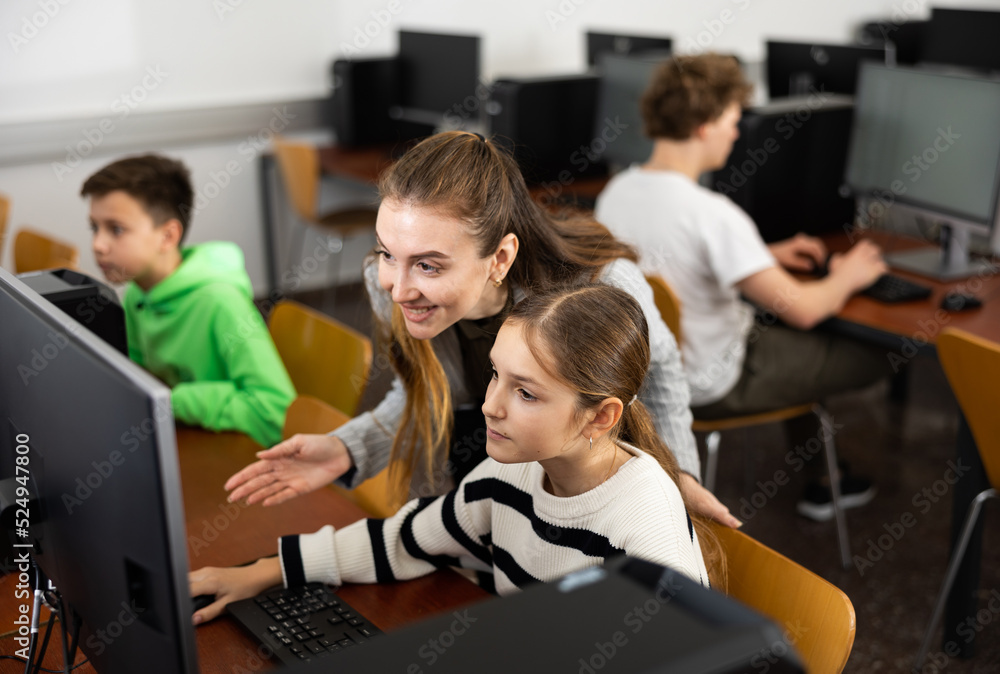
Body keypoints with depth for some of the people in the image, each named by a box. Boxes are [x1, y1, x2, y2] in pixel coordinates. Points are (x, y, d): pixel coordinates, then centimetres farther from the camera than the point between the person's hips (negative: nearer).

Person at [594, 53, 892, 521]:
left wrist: (766, 255, 16)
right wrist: (846, 277, -4)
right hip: (712, 387, -8)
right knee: (873, 357, 10)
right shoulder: (712, 213, -31)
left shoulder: (614, 192, -5)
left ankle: (813, 479, 38)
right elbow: (801, 309, -25)